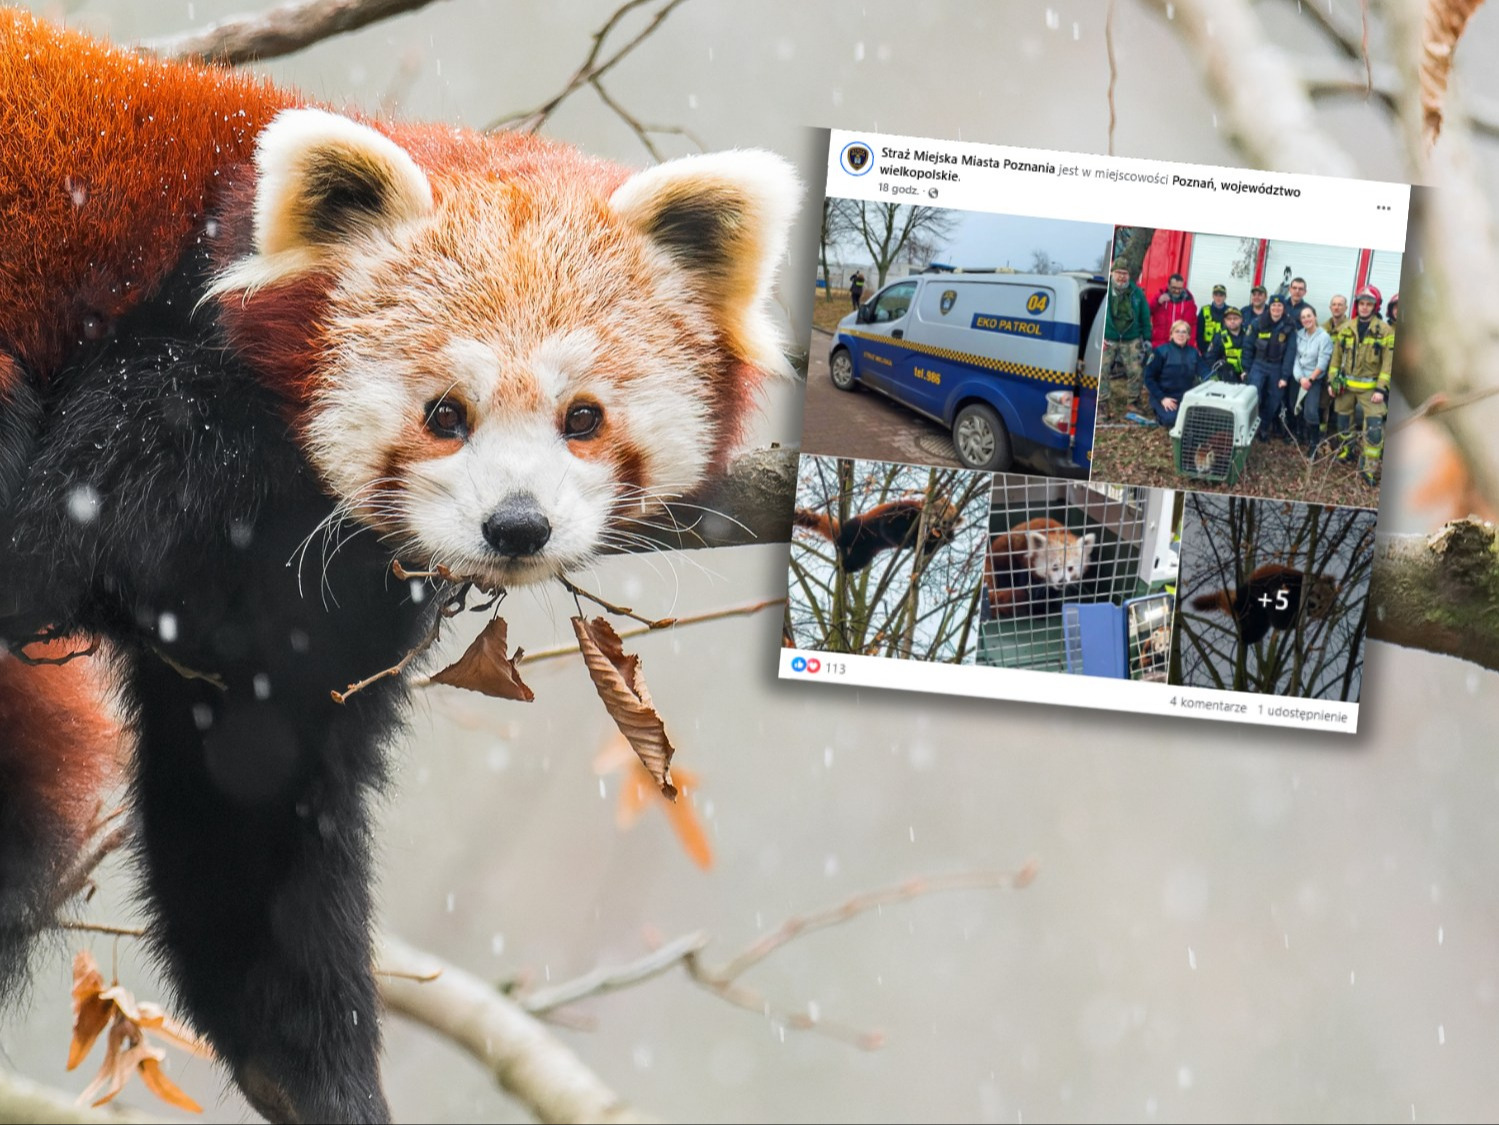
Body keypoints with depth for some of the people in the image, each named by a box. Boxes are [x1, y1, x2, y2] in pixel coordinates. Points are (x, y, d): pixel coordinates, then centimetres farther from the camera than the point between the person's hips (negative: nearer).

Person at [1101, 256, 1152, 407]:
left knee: (1136, 372, 0)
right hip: (1108, 340, -2)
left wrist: (1147, 338, 7)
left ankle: (1134, 402, 16)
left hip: (1132, 341, 2)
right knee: (1102, 372, -5)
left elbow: (1145, 317, 9)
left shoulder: (1137, 292, 3)